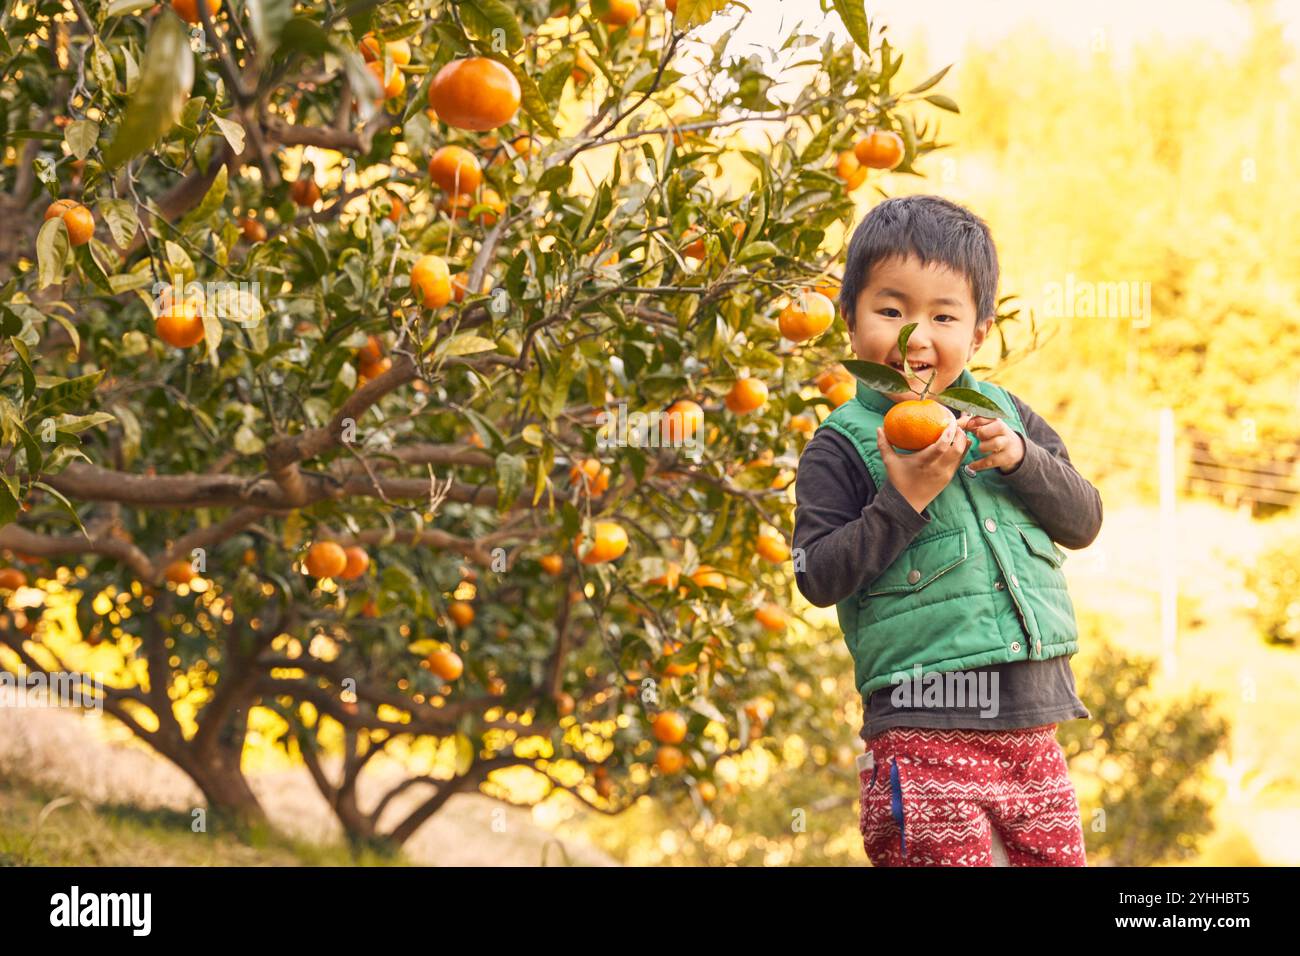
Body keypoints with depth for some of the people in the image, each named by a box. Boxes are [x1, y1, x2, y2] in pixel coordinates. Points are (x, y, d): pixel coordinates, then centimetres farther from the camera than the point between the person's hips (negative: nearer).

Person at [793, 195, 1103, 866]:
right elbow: (817, 578, -10)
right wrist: (902, 497, -18)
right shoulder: (841, 446, -3)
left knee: (1060, 857, 10)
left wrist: (1021, 459, -7)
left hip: (1032, 721, 5)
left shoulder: (1004, 414, 12)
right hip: (925, 736, -5)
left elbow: (1083, 521, 10)